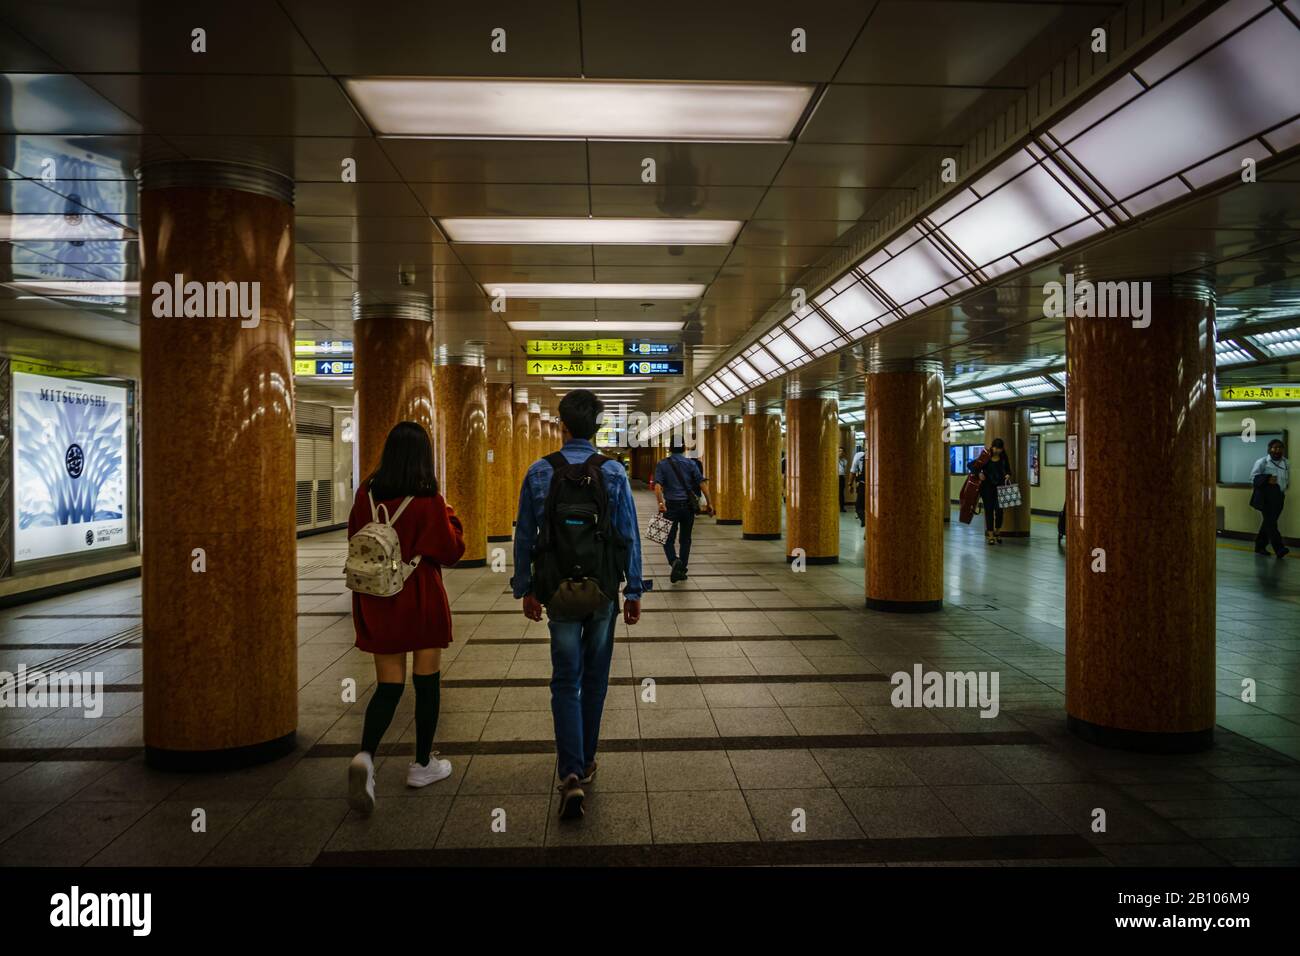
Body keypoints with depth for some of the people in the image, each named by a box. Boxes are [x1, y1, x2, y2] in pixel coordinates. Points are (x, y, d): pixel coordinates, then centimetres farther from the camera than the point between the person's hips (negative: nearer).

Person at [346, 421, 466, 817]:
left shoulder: (366, 494, -2)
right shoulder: (428, 501, -16)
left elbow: (355, 538, 11)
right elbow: (449, 552, -9)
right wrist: (451, 520, 5)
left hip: (378, 604, 4)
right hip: (421, 603, -4)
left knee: (388, 686, 9)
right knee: (426, 682, 13)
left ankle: (365, 756, -14)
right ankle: (422, 765, 23)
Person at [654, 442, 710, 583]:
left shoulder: (662, 464, 0)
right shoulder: (691, 463, 2)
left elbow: (657, 486, -13)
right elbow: (702, 483, -5)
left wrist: (661, 504, -18)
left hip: (671, 505, -1)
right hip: (688, 505, 2)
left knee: (668, 539, 5)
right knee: (685, 539, 13)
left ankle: (674, 561, -22)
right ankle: (682, 570, 15)